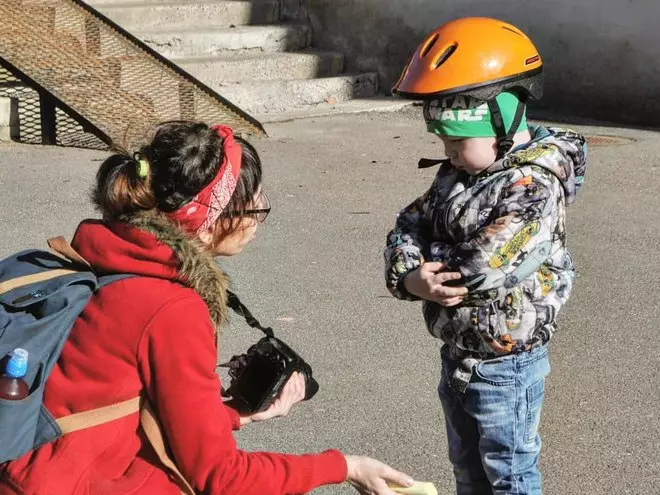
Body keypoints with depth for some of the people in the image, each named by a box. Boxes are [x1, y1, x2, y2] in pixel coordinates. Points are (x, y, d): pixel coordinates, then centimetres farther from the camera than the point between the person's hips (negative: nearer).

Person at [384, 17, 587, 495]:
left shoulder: (533, 186, -23)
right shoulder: (455, 174, 4)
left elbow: (485, 267, -33)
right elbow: (408, 227, 2)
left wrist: (432, 270, -14)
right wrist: (409, 277, -19)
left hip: (504, 363, -8)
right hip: (457, 353, 8)